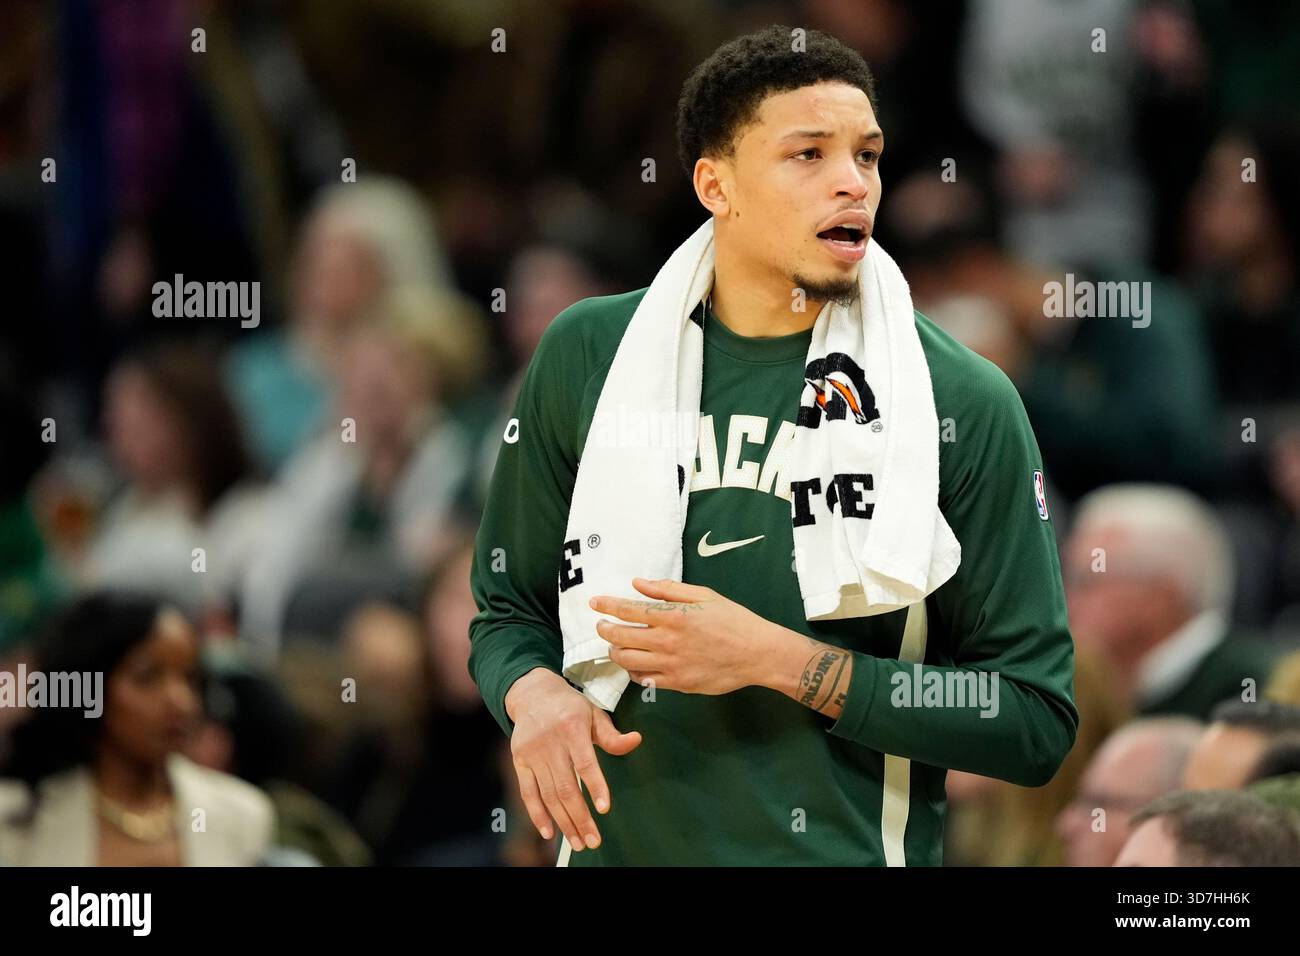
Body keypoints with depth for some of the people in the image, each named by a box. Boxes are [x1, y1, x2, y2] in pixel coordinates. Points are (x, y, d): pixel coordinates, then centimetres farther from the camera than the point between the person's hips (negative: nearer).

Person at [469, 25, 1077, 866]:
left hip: (848, 847, -2)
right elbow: (510, 607, 9)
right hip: (620, 844, 2)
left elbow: (1036, 724, -12)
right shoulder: (588, 356, -1)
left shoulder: (965, 403, -10)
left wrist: (777, 660, -19)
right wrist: (533, 693, -14)